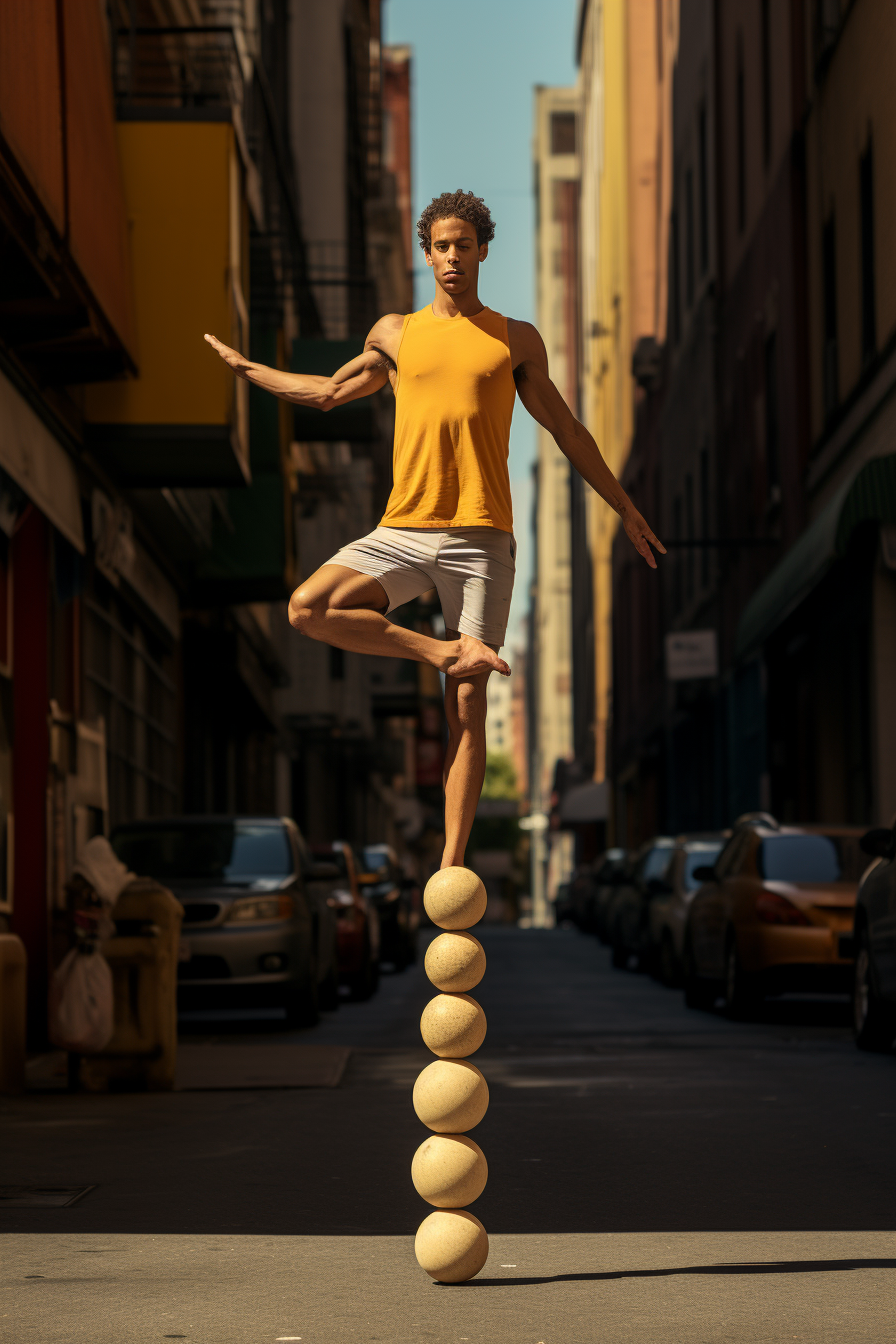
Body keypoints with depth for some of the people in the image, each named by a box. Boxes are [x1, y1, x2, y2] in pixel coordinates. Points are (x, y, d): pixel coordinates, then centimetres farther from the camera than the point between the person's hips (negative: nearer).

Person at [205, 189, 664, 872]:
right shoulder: (395, 334, 13)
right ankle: (449, 651, -16)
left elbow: (567, 431, 16)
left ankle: (452, 863, -2)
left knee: (467, 704, -5)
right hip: (404, 533, 2)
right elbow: (330, 391, 30)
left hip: (482, 539, -2)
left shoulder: (516, 340, 9)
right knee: (307, 606, -23)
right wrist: (246, 367, 35)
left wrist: (626, 508, 17)